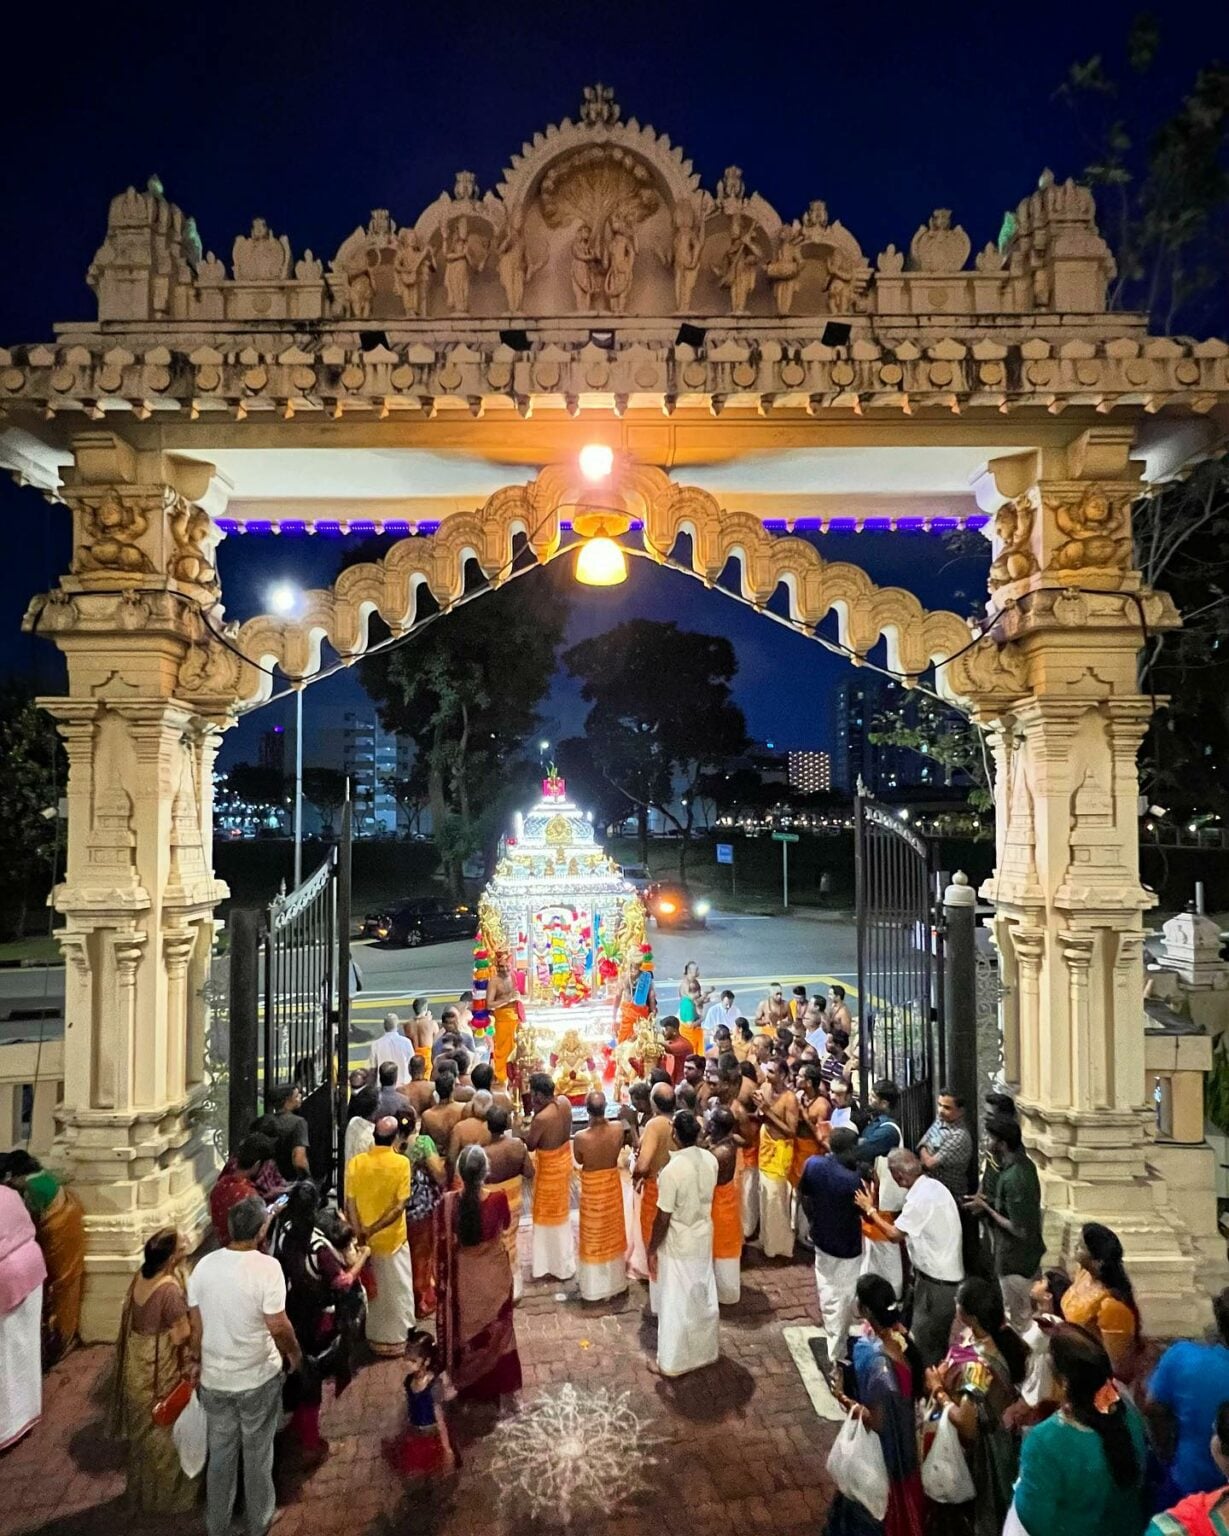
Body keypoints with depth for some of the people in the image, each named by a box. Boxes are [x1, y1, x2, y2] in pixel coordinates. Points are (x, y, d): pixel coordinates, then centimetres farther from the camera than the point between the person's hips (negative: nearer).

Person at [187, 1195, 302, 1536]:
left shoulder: (204, 1265, -10)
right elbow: (278, 1326, -21)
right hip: (258, 1378, -4)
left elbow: (195, 1325, -1)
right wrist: (295, 1353, -2)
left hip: (214, 1379, 4)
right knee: (257, 1454, 17)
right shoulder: (267, 1267, -25)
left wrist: (197, 1364, 15)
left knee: (220, 1454, 22)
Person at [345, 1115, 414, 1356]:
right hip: (392, 1239, -3)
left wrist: (359, 1233, -9)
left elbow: (349, 1204, -8)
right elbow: (399, 1206, -19)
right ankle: (393, 1339, 25)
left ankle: (373, 1337, 35)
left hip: (363, 1239, 3)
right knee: (394, 1290, 15)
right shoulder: (401, 1163, -16)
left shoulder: (356, 1162, -7)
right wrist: (373, 1230, -16)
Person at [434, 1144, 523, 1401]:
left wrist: (441, 1279, 5)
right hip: (493, 1275, -1)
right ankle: (495, 1385, 37)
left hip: (462, 1277, 1)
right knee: (494, 1328, 21)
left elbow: (442, 1246, -10)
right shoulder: (498, 1198, -25)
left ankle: (467, 1385, 42)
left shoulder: (447, 1203, -23)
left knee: (465, 1327, 23)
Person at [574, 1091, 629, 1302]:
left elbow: (579, 1160, -9)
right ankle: (615, 1280, 41)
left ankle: (594, 1286, 33)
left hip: (592, 1186, -3)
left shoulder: (581, 1137, -31)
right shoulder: (618, 1128, -23)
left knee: (594, 1235, 17)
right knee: (613, 1231, 23)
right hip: (612, 1182, 3)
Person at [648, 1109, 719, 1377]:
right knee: (704, 1297, 23)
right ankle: (707, 1349, 41)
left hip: (678, 1244, -6)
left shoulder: (672, 1170, -30)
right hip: (704, 1238, 6)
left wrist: (652, 1249, -9)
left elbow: (663, 1219, -22)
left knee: (676, 1304, 11)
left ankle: (672, 1362, 26)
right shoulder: (711, 1160, -11)